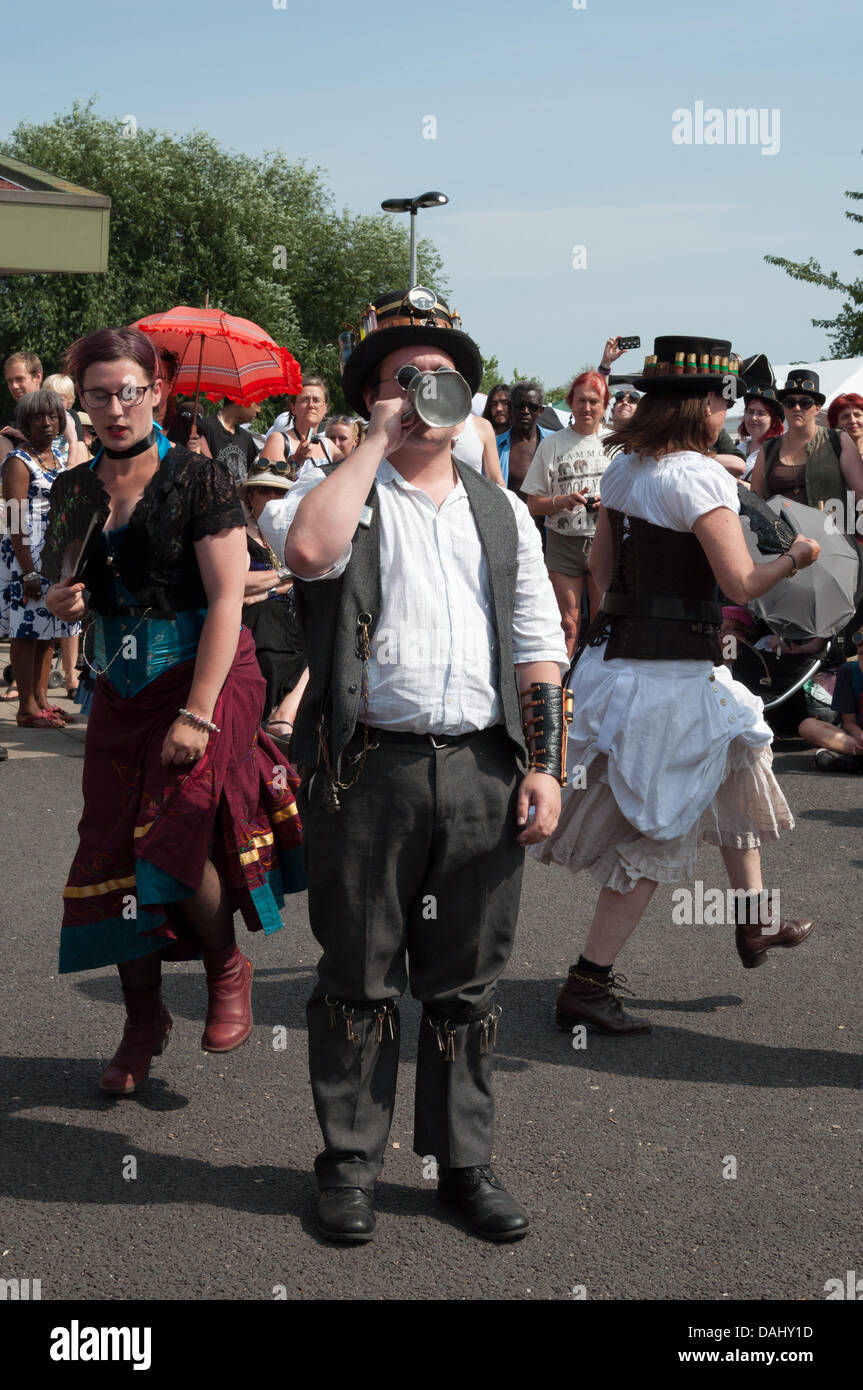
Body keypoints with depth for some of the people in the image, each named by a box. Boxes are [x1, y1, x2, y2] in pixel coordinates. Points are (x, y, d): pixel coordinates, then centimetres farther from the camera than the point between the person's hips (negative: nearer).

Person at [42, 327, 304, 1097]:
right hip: (123, 691, 5)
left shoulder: (199, 478, -9)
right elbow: (68, 591, 20)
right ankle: (144, 1020, 22)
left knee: (177, 838, -18)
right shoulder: (74, 491, 7)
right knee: (113, 853, 4)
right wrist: (60, 602, -6)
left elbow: (226, 600, -13)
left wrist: (198, 713, -20)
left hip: (209, 681, -5)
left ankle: (228, 968, 12)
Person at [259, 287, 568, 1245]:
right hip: (369, 765, -3)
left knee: (466, 980, 10)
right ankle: (350, 1165, 19)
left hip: (481, 770, 3)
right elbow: (309, 549, -22)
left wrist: (545, 764, 4)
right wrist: (378, 439, -11)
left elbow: (538, 648, 14)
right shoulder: (337, 489, 4)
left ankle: (464, 1161, 23)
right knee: (359, 977, 6)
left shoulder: (502, 512, 16)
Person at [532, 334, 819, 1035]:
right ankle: (587, 986, 4)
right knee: (655, 835, 1)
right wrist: (796, 557, -4)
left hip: (615, 654, 9)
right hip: (674, 671, -9)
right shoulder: (701, 476, -18)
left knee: (740, 765, 27)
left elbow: (602, 566, 14)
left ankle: (754, 923, 35)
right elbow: (741, 584, -22)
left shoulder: (622, 469, 6)